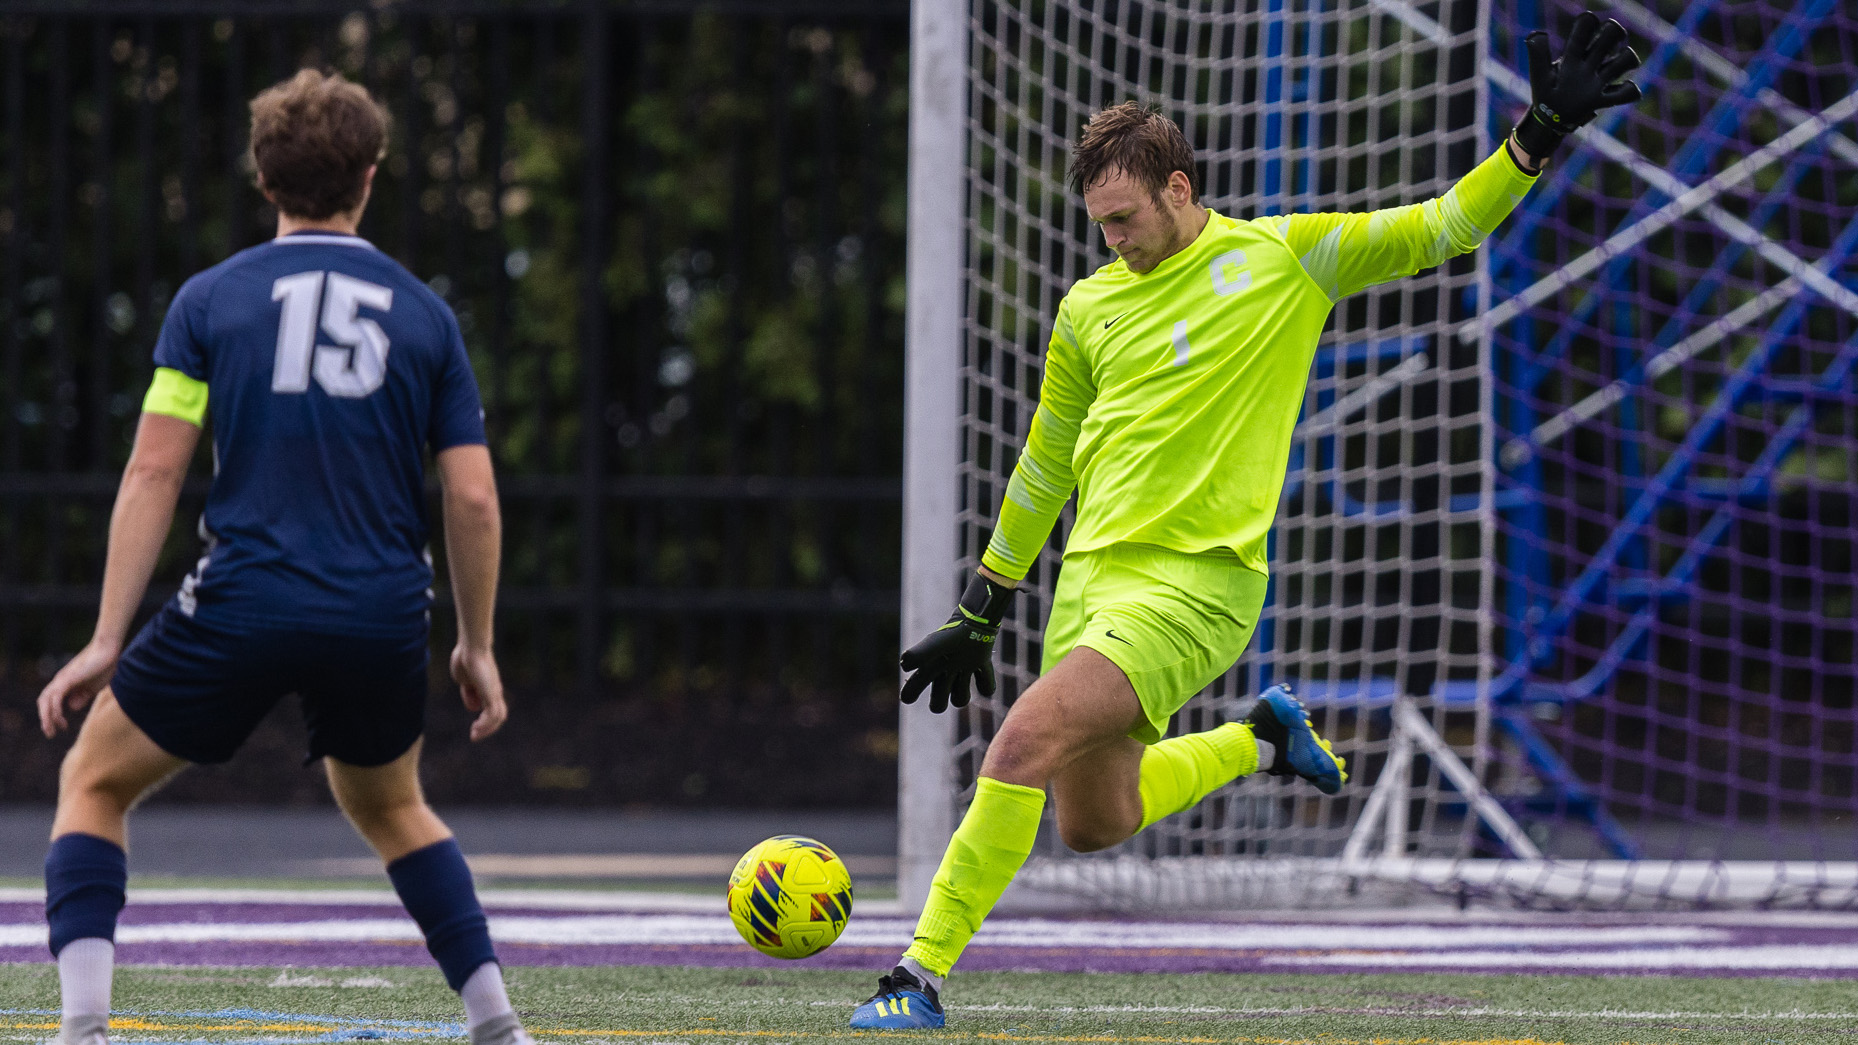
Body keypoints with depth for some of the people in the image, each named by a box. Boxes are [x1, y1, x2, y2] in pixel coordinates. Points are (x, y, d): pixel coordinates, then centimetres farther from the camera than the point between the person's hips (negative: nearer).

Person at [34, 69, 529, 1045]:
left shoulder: (211, 299, 3)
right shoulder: (423, 314, 8)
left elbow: (153, 473, -4)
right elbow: (474, 500, 4)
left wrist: (106, 642, -3)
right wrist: (477, 648, 16)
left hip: (240, 604, -2)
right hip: (385, 620, 3)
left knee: (93, 782, 15)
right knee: (390, 808, 29)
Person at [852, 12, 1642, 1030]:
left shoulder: (1282, 256, 0)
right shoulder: (1088, 308, 12)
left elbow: (1435, 230, 1)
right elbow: (1044, 469, 22)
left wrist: (1540, 133, -12)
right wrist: (978, 614, 23)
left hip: (1196, 581, -6)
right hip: (1093, 573, 6)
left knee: (1025, 742, -23)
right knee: (1091, 824, 10)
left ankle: (921, 974, -17)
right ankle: (1262, 739, 35)